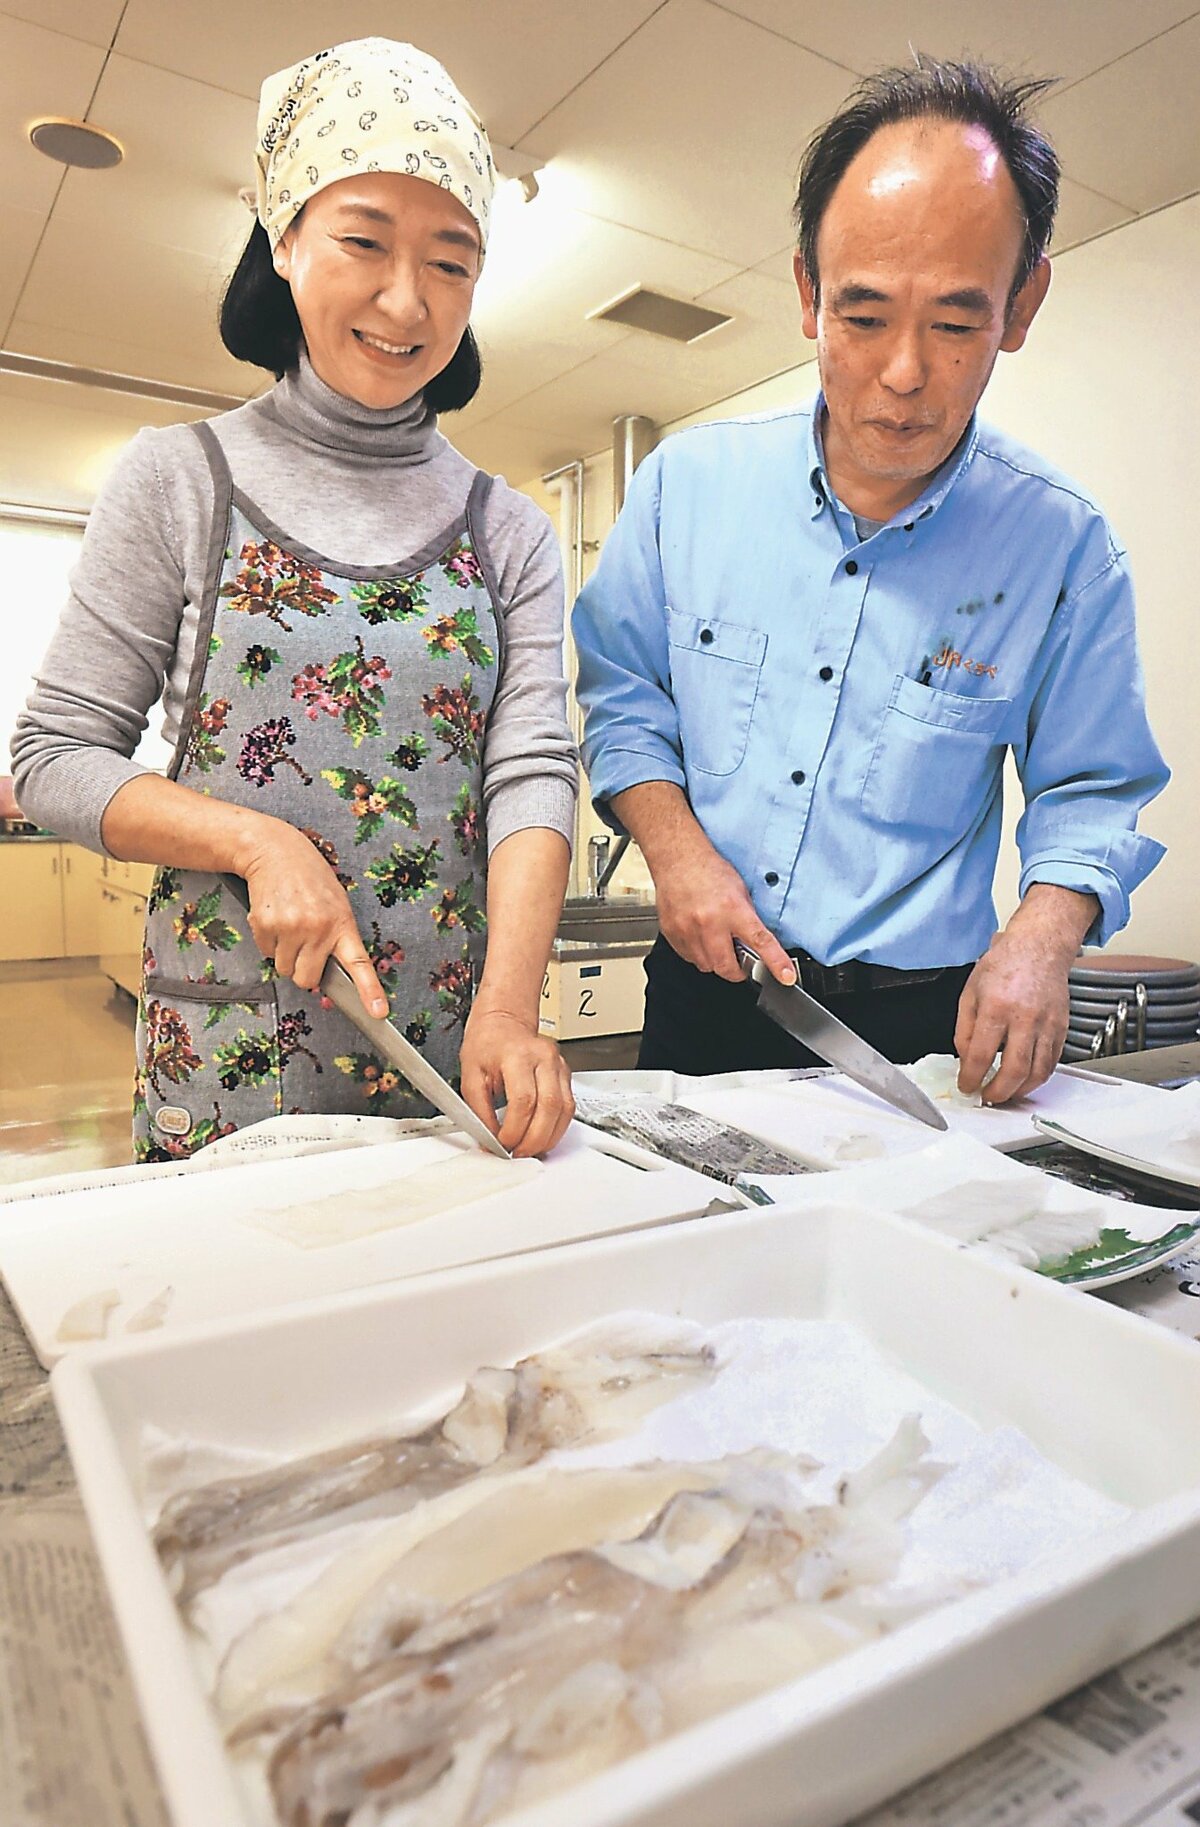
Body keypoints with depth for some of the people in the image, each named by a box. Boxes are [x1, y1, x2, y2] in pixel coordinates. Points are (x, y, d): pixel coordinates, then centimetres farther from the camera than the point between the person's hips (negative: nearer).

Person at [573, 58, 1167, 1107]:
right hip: (704, 996, 2)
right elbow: (622, 697, 3)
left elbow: (1091, 789, 0)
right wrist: (674, 842, -13)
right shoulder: (688, 479, -5)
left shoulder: (1064, 546, -9)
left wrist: (1044, 930, -19)